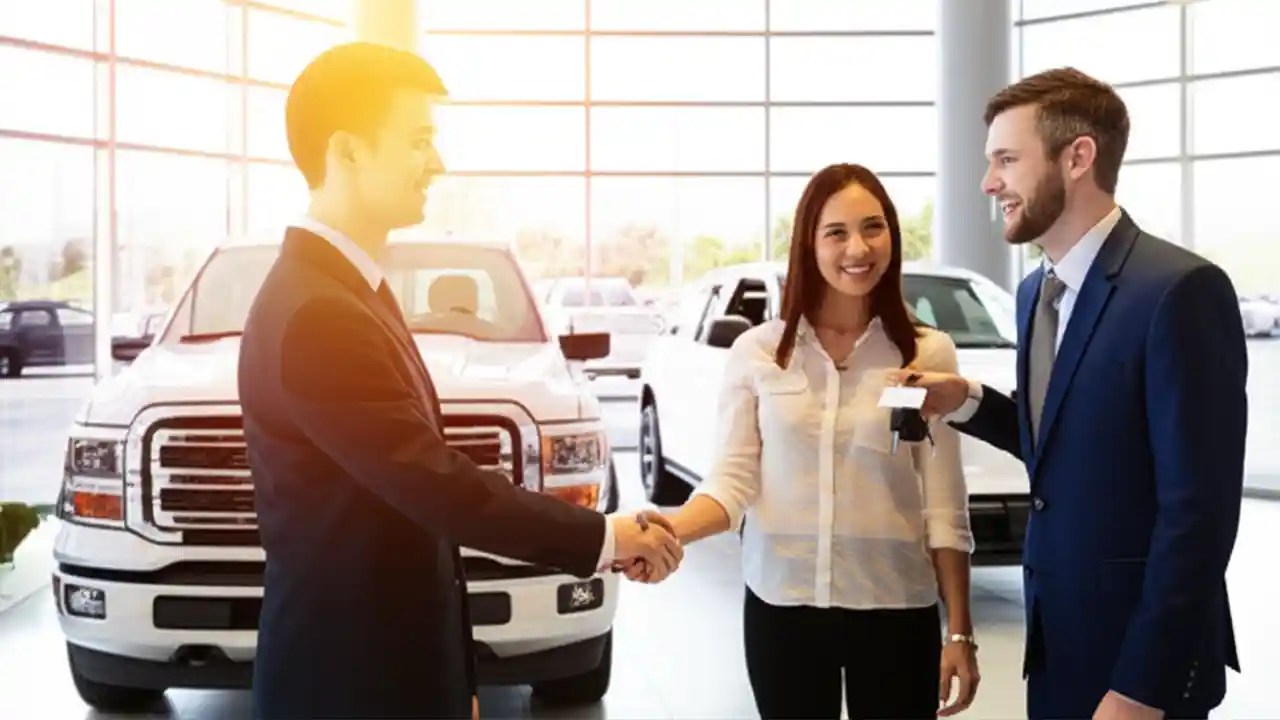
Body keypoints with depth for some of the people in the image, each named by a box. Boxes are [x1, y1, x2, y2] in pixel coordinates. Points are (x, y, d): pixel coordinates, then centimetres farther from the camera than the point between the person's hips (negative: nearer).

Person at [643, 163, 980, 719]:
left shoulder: (928, 354, -1)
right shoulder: (757, 351, 0)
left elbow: (945, 507, -1)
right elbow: (733, 480, -3)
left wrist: (959, 632, -1)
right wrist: (667, 532, -22)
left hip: (895, 611, 0)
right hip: (781, 607, 1)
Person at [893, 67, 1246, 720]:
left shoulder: (1179, 290, -19)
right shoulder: (1035, 293, 8)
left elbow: (1199, 508, -21)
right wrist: (966, 401, 0)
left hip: (1140, 654, -8)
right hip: (1056, 641, 8)